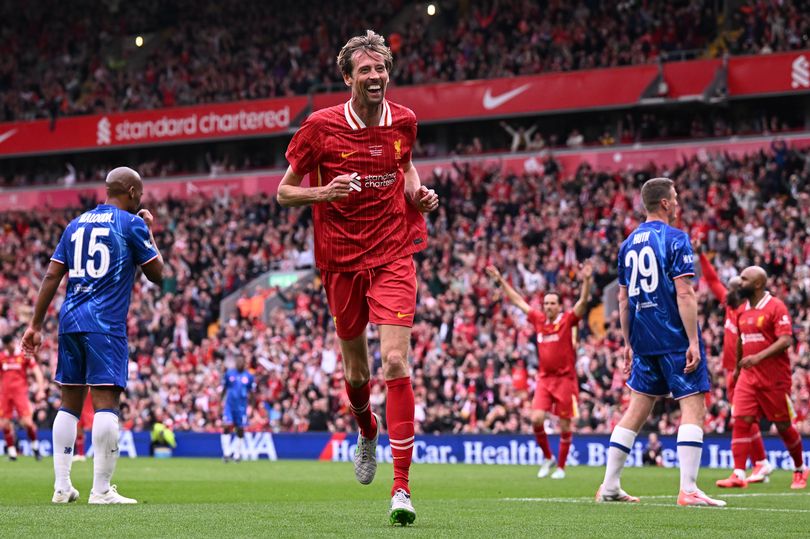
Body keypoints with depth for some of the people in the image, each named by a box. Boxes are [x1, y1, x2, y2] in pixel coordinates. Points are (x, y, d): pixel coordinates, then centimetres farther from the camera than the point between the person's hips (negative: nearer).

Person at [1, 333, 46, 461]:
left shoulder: (25, 355, 0)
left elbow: (37, 371, 0)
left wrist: (41, 389, -8)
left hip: (20, 392, -3)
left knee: (27, 421, -13)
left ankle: (35, 447, 9)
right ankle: (11, 452, 9)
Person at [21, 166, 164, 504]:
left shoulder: (76, 225, 17)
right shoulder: (131, 224, 0)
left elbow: (51, 277, 12)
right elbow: (156, 273, 5)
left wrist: (35, 325, 13)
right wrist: (149, 234, 18)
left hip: (70, 321, 6)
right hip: (105, 324, -6)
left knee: (69, 403, 10)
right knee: (106, 402, -9)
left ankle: (62, 486, 9)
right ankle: (101, 490, -13)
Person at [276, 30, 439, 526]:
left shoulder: (404, 122, 1)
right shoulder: (320, 127, -7)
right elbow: (284, 191, 1)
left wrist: (418, 195, 2)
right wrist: (324, 193, -19)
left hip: (393, 257, 0)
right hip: (341, 261, 0)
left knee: (396, 361, -15)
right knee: (356, 369, 12)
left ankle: (402, 486, -14)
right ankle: (367, 432, 49)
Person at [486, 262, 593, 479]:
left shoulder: (568, 321, -3)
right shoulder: (538, 320, 8)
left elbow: (583, 301, -16)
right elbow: (518, 301, 17)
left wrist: (586, 281, -33)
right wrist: (500, 280, 19)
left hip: (565, 379, -3)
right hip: (544, 379, 3)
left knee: (564, 424, 1)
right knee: (536, 419, -10)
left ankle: (561, 466, 12)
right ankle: (548, 458, 11)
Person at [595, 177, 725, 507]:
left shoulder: (629, 243, 12)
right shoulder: (675, 239, -8)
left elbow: (623, 299, 15)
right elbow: (684, 294, -15)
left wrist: (628, 343, 21)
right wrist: (693, 341, -15)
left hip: (644, 340, 7)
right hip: (676, 339, -7)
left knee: (637, 409, 13)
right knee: (693, 406, -5)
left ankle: (609, 487, 12)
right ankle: (688, 490, -13)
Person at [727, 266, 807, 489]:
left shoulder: (776, 307, -10)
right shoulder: (743, 311, 11)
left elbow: (786, 340, -19)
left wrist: (759, 356, -29)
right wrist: (737, 367, 29)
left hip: (775, 379, -6)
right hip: (748, 377, 6)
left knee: (784, 426, 6)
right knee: (741, 421, -10)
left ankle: (800, 471, 26)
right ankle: (739, 474, -14)